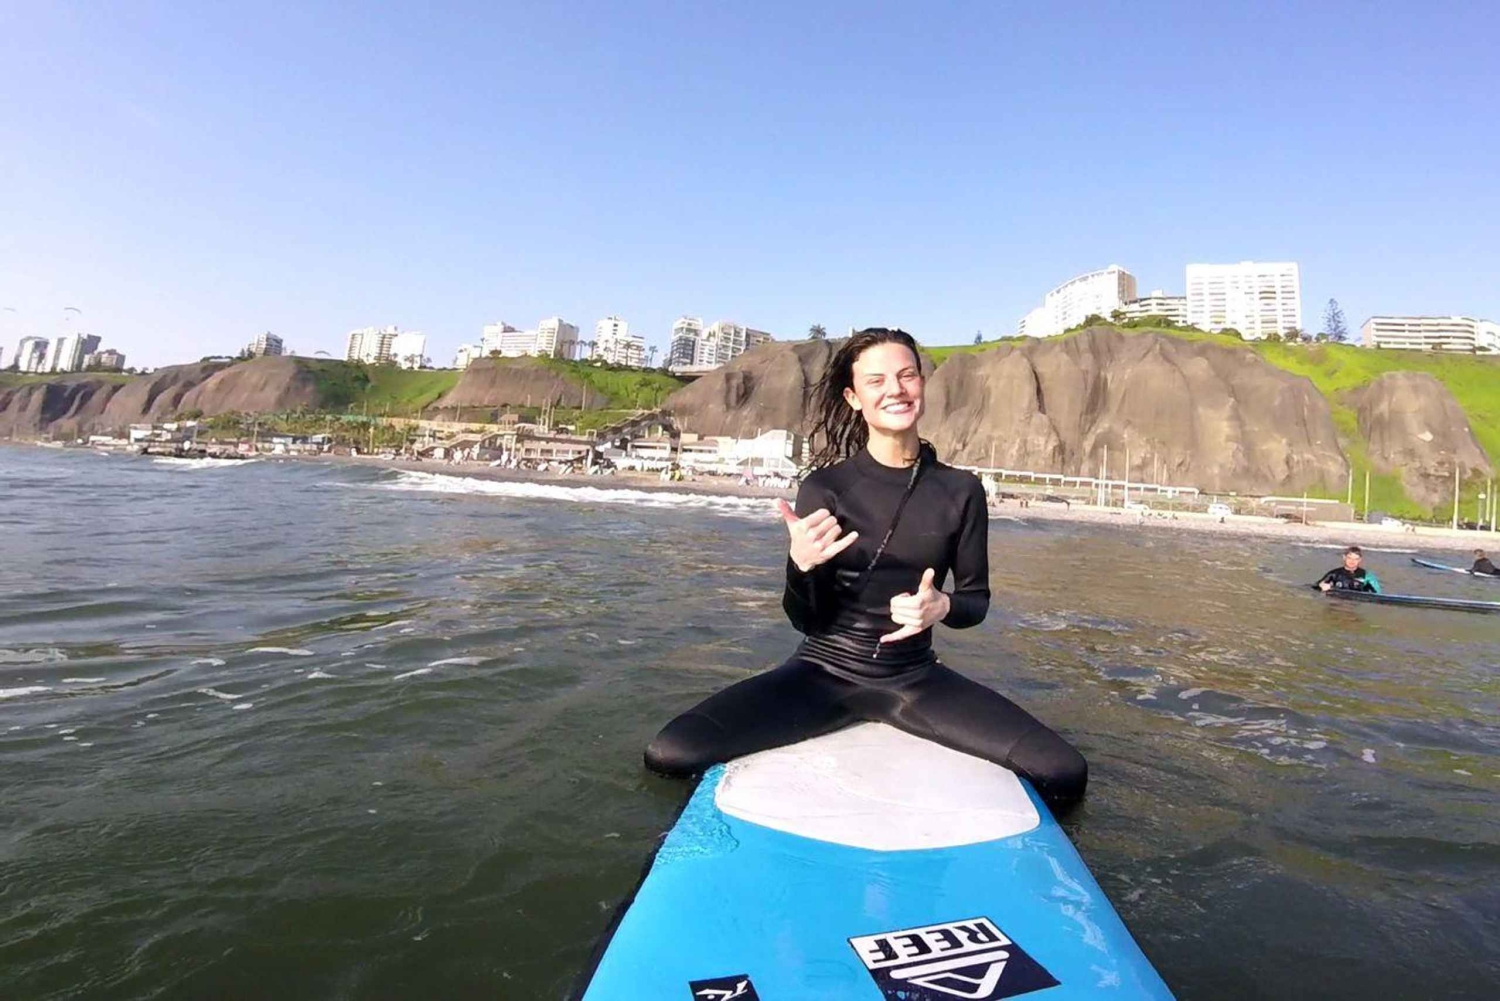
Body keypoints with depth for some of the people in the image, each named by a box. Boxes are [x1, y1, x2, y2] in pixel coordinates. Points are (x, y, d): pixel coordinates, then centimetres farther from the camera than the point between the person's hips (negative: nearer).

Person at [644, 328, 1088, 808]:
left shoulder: (960, 490, -4)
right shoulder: (824, 487, -9)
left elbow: (977, 599, 7)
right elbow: (806, 620, -7)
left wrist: (942, 606, -17)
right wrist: (802, 566, -29)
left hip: (914, 678, 3)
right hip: (822, 673, -2)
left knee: (1066, 774, -15)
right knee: (670, 754, -21)